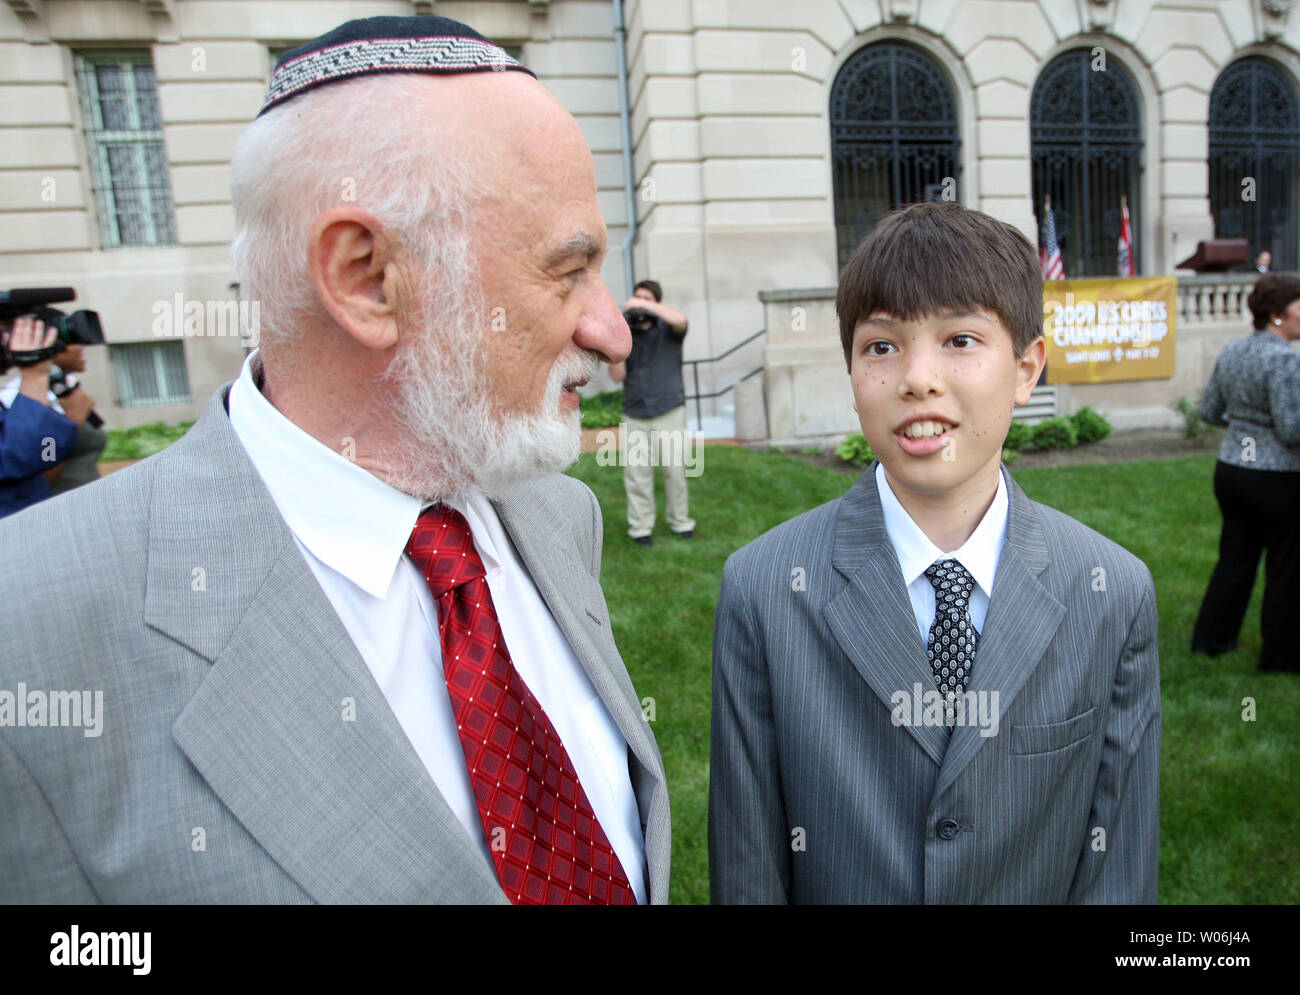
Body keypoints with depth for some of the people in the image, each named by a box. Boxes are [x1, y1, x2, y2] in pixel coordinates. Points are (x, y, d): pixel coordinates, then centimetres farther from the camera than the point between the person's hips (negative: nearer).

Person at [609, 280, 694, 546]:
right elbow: (618, 377, 4)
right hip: (635, 414, 2)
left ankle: (680, 522, 16)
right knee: (636, 472, -1)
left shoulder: (667, 330, 6)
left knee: (675, 469, 2)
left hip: (670, 411, -2)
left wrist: (645, 305, -15)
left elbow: (680, 319, -20)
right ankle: (640, 527, 6)